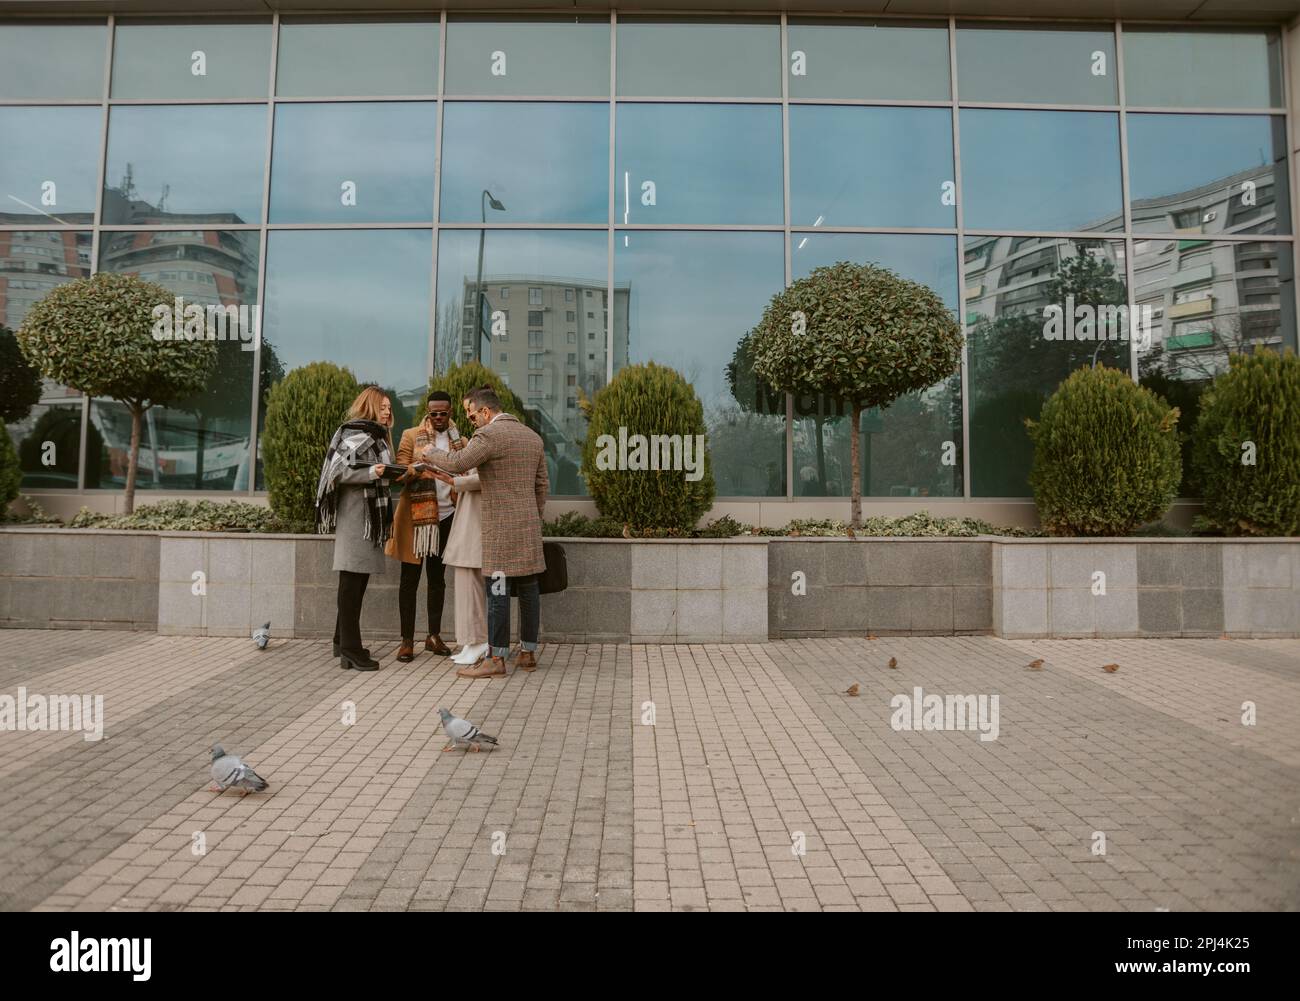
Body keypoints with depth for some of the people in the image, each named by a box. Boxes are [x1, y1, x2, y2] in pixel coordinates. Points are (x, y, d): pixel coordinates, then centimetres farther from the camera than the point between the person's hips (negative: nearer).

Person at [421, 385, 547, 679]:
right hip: (529, 526, 8)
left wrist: (431, 452, -1)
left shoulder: (489, 434, -11)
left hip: (501, 528, -8)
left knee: (497, 591, -3)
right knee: (527, 589, 9)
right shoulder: (533, 436, 14)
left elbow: (457, 463, -20)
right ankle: (528, 653, 16)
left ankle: (496, 659, 1)